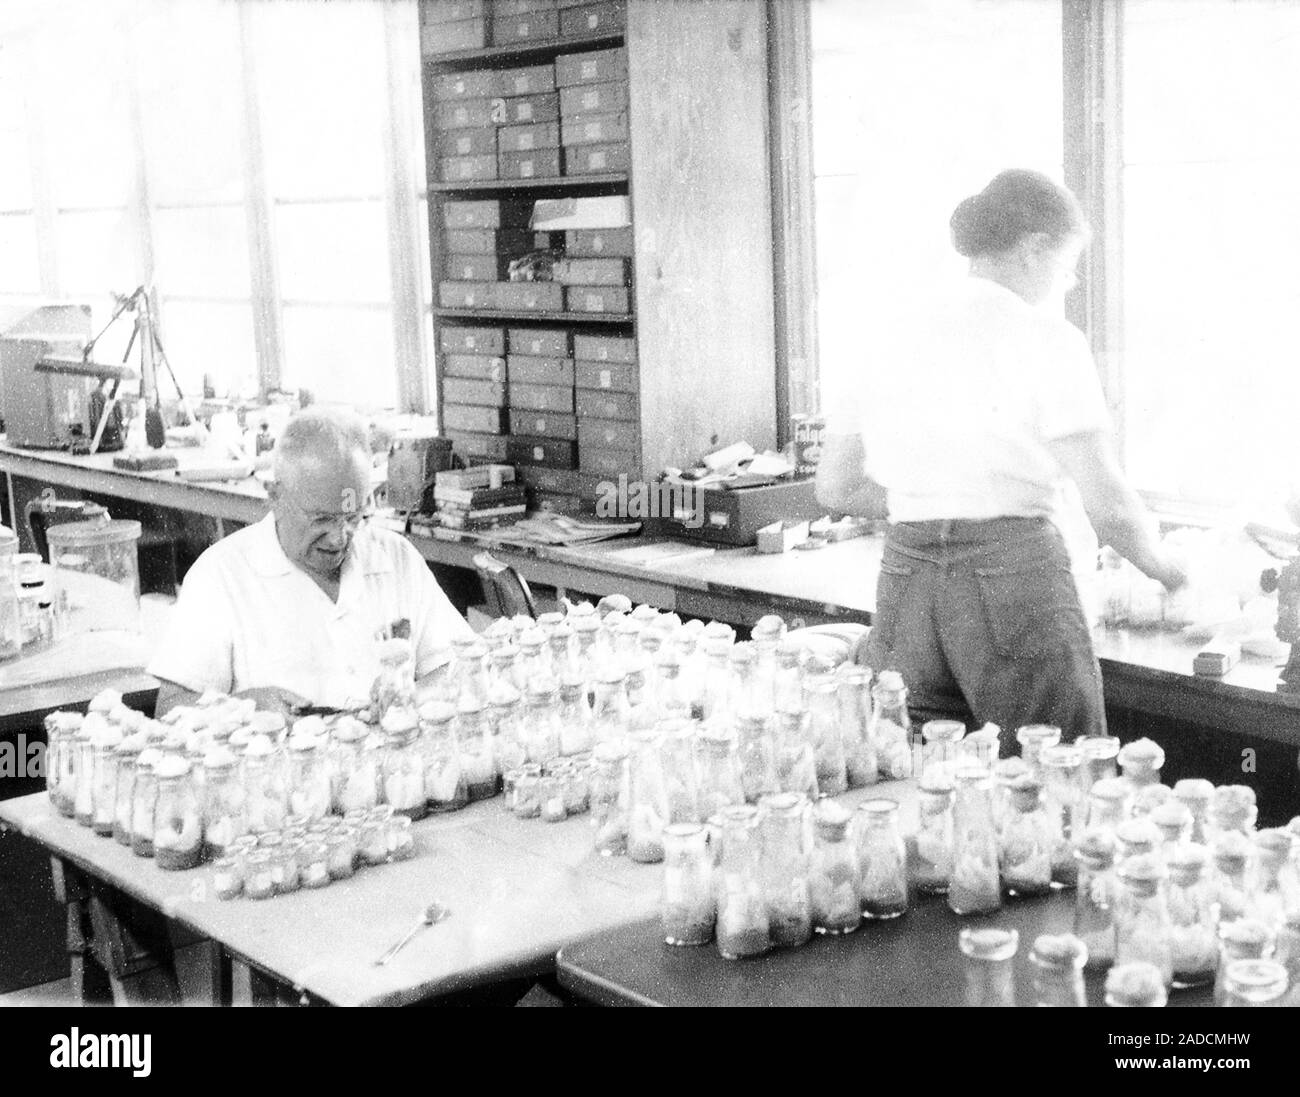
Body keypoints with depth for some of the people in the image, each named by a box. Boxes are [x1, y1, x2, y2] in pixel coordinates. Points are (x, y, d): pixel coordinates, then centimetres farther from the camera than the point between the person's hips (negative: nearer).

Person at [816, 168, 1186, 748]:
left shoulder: (893, 335, 11)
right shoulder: (1045, 338, -4)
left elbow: (836, 487, 14)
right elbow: (1108, 504, -10)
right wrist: (1161, 568, 9)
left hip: (904, 572, 5)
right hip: (1015, 571, -5)